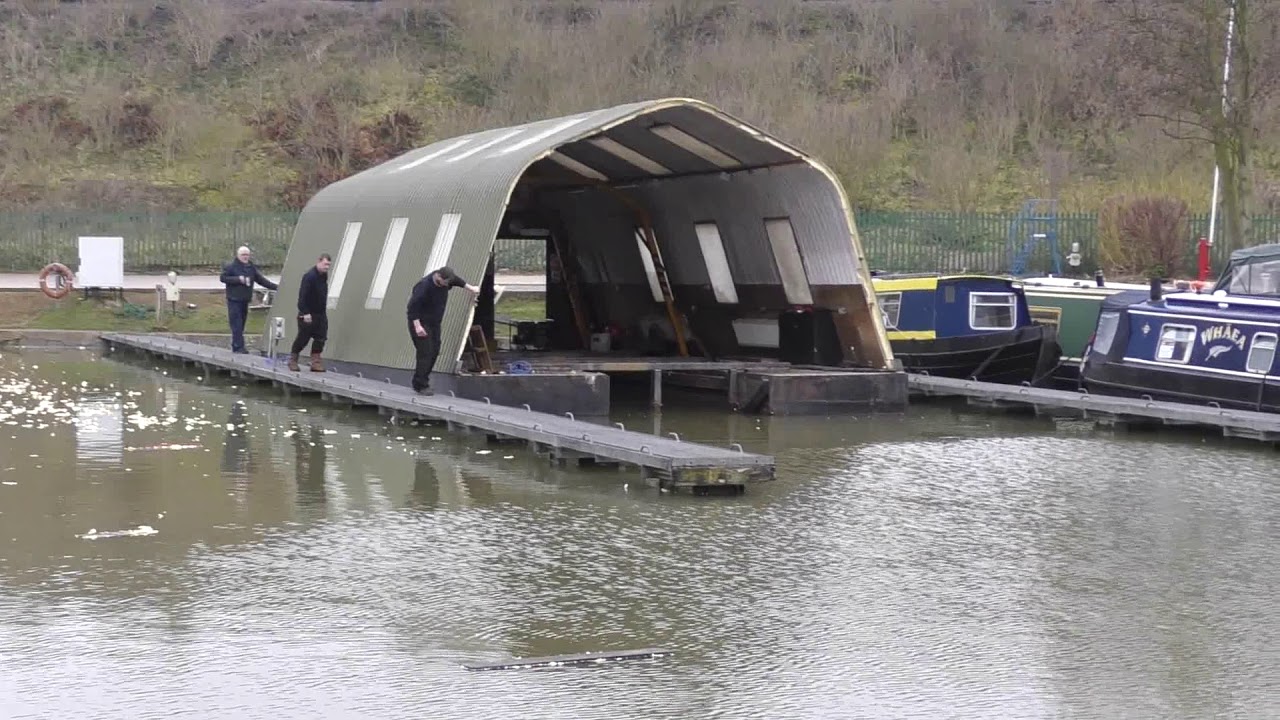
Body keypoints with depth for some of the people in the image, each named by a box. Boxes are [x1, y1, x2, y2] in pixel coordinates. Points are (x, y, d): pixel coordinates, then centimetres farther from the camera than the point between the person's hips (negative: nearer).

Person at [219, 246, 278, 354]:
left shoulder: (251, 268, 13)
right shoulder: (230, 266, -5)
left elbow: (261, 280, 16)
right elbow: (223, 278, -11)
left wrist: (275, 287, 11)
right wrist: (238, 279, -19)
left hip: (245, 301, 6)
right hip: (234, 300, -6)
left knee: (241, 325, 7)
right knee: (237, 325, -12)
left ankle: (236, 347, 13)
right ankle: (238, 347, -15)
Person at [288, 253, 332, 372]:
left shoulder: (324, 275, 8)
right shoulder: (310, 276, -20)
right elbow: (302, 296, -24)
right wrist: (305, 313, -28)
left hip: (320, 313, 8)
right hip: (308, 314, -8)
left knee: (320, 338, 2)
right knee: (303, 338, 1)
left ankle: (316, 362, 6)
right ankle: (292, 361, 17)